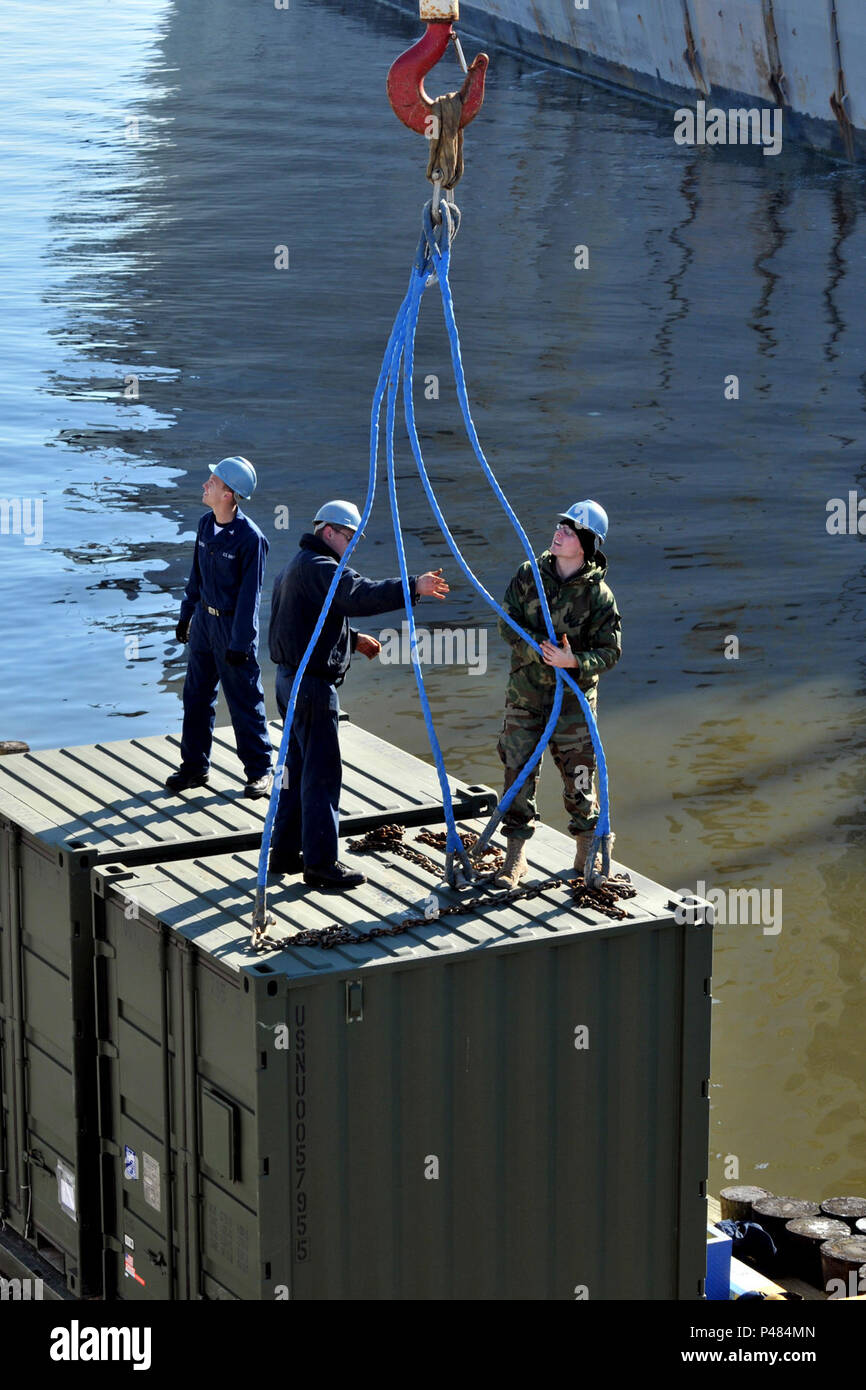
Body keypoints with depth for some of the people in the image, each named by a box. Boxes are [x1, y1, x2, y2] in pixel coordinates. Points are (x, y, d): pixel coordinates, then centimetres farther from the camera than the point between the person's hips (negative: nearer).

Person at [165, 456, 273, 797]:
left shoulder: (250, 538, -20)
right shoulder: (206, 524, 2)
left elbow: (249, 594, -18)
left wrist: (239, 644, -17)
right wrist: (186, 614, 17)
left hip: (233, 625, -7)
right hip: (204, 619, 7)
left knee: (244, 699, 2)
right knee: (196, 695, 13)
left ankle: (259, 770, 15)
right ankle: (194, 766, 24)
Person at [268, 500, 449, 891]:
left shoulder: (296, 567, 18)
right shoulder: (319, 568, -17)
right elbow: (360, 595, -34)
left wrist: (354, 640, 18)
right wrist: (412, 588, -37)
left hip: (291, 678, 11)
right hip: (313, 683, -11)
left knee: (298, 765, 17)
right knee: (322, 771, -7)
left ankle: (284, 852, 24)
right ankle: (320, 863, -4)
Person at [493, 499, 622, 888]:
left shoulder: (598, 594, -9)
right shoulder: (529, 574, -1)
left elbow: (610, 651, -7)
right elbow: (508, 622, -3)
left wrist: (573, 661, -25)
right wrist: (540, 649, -19)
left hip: (572, 696, -2)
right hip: (525, 691, 2)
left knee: (577, 776, 3)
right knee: (518, 773, 3)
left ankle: (587, 851, 24)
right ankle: (515, 857, 13)